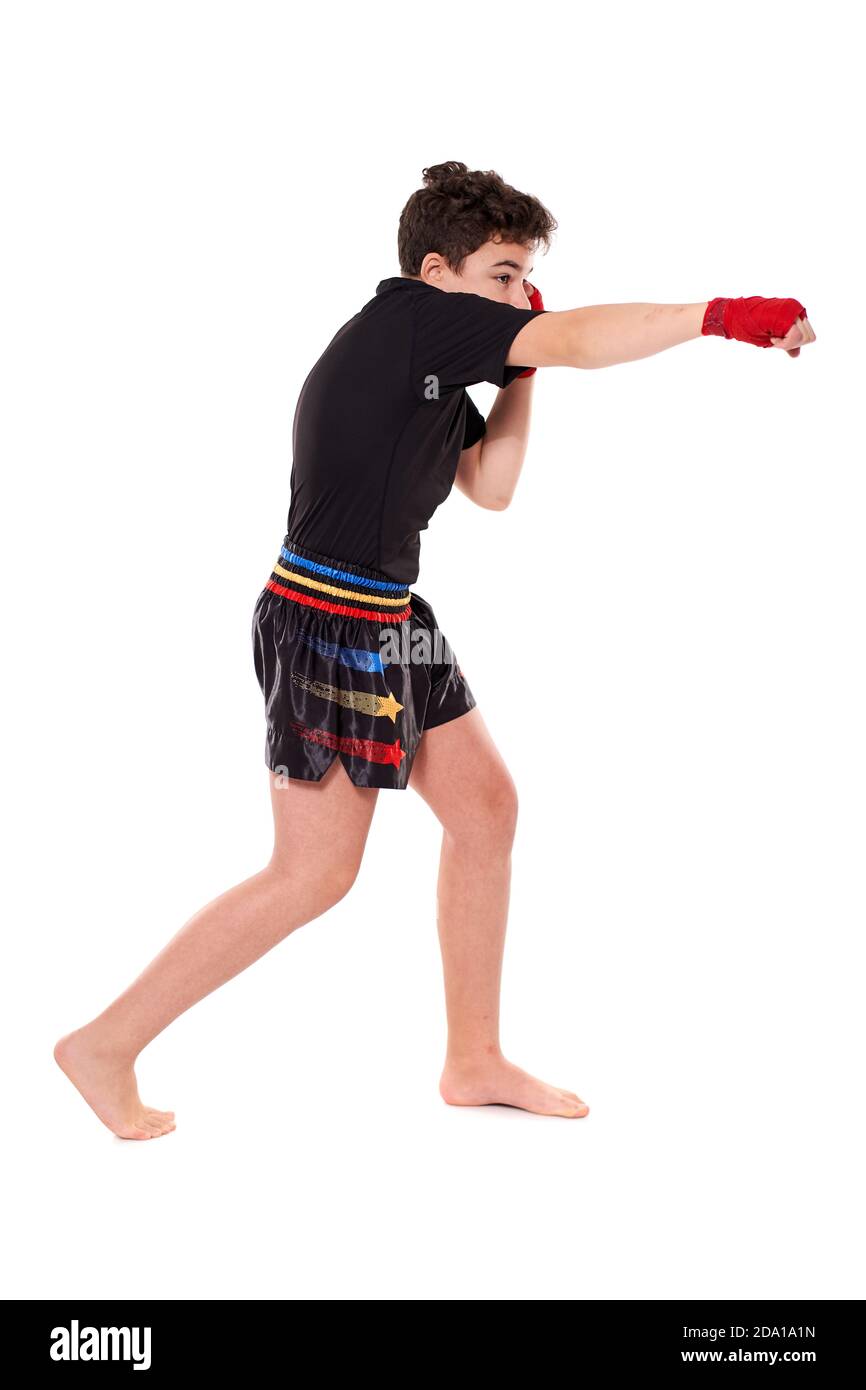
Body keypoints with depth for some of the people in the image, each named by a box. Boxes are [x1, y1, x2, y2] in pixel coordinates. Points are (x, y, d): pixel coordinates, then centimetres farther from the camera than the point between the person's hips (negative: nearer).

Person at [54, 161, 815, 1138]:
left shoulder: (440, 363, 13)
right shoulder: (407, 316, -15)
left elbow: (490, 488, 16)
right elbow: (575, 340, -23)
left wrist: (519, 372, 7)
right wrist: (719, 316, -21)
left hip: (389, 626, 10)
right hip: (328, 624, -10)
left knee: (485, 805, 12)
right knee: (315, 875, -5)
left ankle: (474, 1062, 23)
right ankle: (105, 1046, 7)